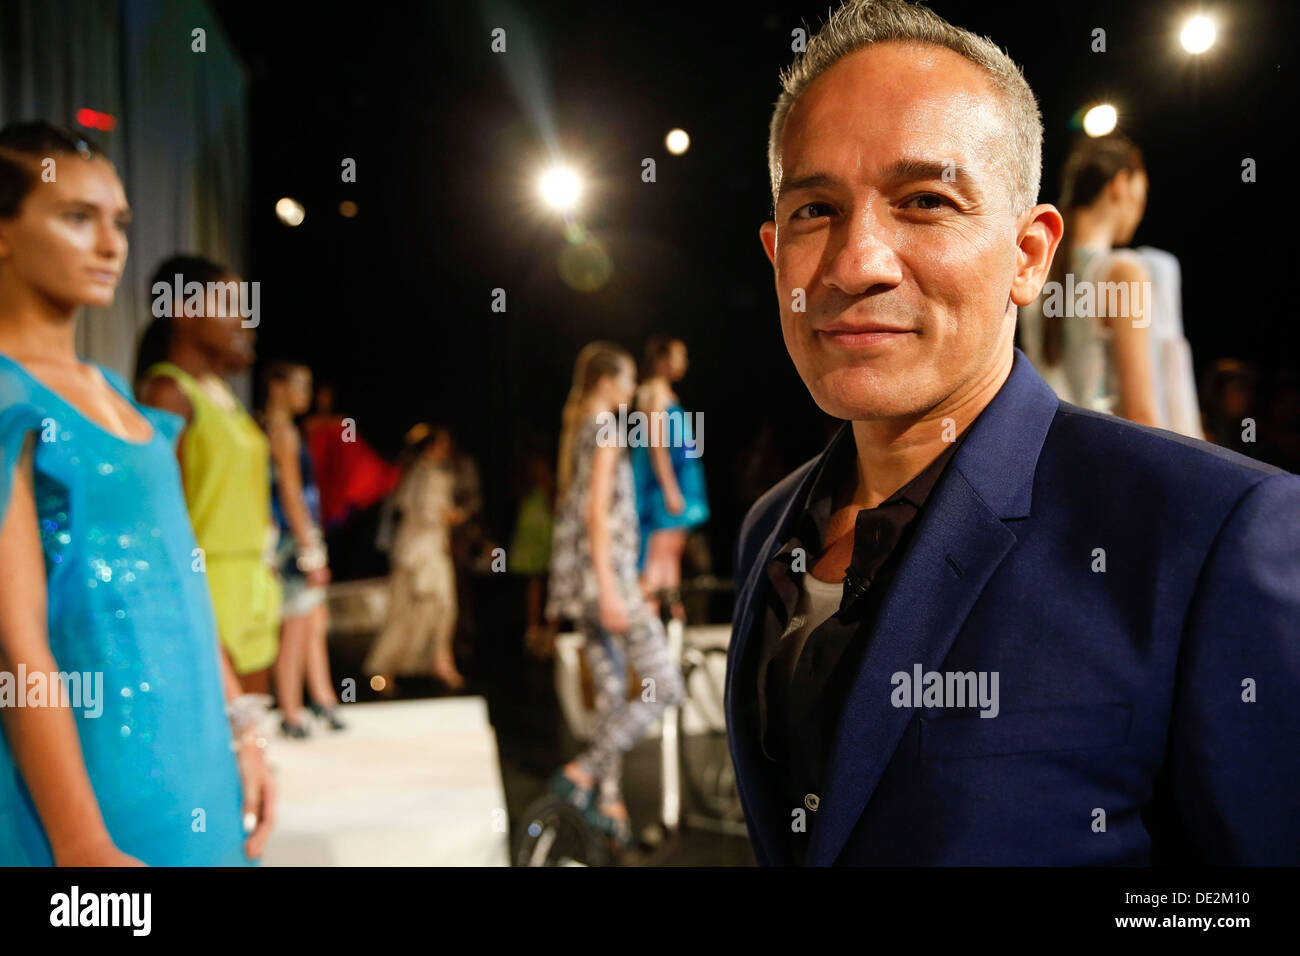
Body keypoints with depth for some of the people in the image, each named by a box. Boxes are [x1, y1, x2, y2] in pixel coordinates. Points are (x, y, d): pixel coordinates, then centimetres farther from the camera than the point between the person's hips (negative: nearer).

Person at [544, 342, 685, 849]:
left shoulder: (576, 427, 17)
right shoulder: (605, 429, -10)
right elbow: (598, 511, -18)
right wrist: (609, 588, -21)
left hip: (578, 577, 10)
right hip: (606, 571, -10)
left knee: (611, 693, 12)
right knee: (664, 687, -6)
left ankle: (610, 800, 15)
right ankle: (581, 772, -8)